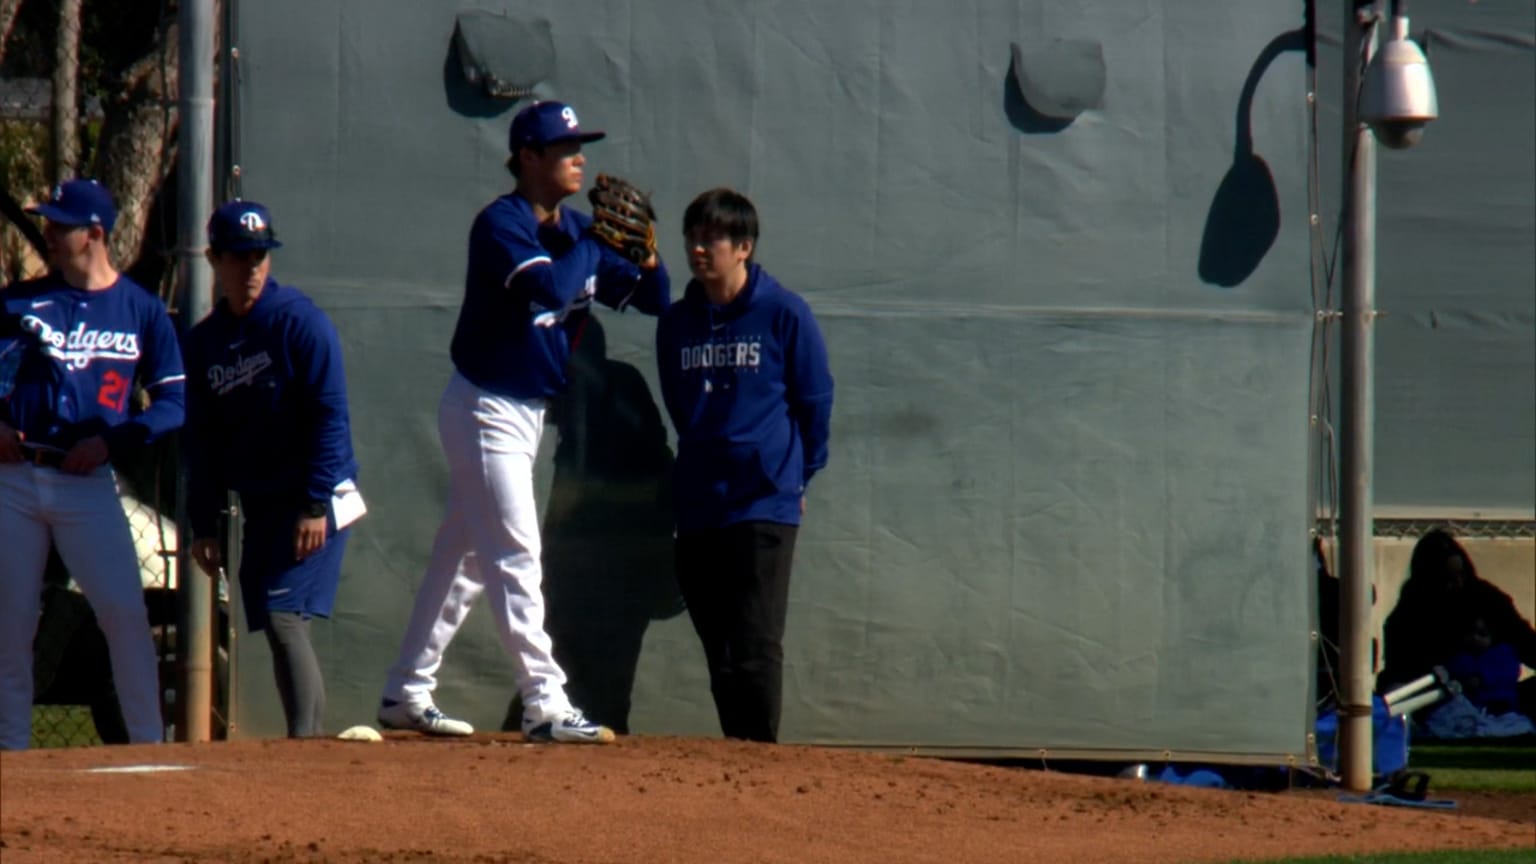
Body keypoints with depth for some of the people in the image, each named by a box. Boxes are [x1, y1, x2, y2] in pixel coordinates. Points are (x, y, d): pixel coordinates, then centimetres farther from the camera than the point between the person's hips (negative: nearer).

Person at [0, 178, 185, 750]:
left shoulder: (142, 311, 4)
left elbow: (174, 404, 2)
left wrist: (110, 441, -12)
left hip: (88, 484, -2)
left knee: (124, 611, -13)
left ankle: (148, 742, -7)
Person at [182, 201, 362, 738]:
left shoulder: (300, 321, -9)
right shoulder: (204, 342, 9)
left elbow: (330, 416, -13)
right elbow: (203, 441, 14)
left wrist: (316, 505, -19)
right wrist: (203, 524, 10)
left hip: (315, 500, -7)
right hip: (259, 507, 7)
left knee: (284, 616, -17)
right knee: (277, 625, 6)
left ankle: (307, 740, -20)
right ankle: (313, 738, 12)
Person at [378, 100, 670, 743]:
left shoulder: (578, 232, 7)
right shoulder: (501, 225, -16)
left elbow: (653, 299, 9)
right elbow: (550, 288, -33)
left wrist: (644, 251, -11)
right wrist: (593, 239, -17)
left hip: (526, 413, 9)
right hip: (486, 407, -9)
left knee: (462, 559, 14)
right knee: (516, 560, -12)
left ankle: (406, 695, 21)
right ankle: (545, 706, -16)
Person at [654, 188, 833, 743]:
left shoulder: (784, 314, -3)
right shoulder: (678, 323, 10)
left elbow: (815, 403, 5)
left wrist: (800, 476, 10)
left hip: (765, 505, -5)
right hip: (698, 506, 5)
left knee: (756, 648, -10)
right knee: (720, 653, 6)